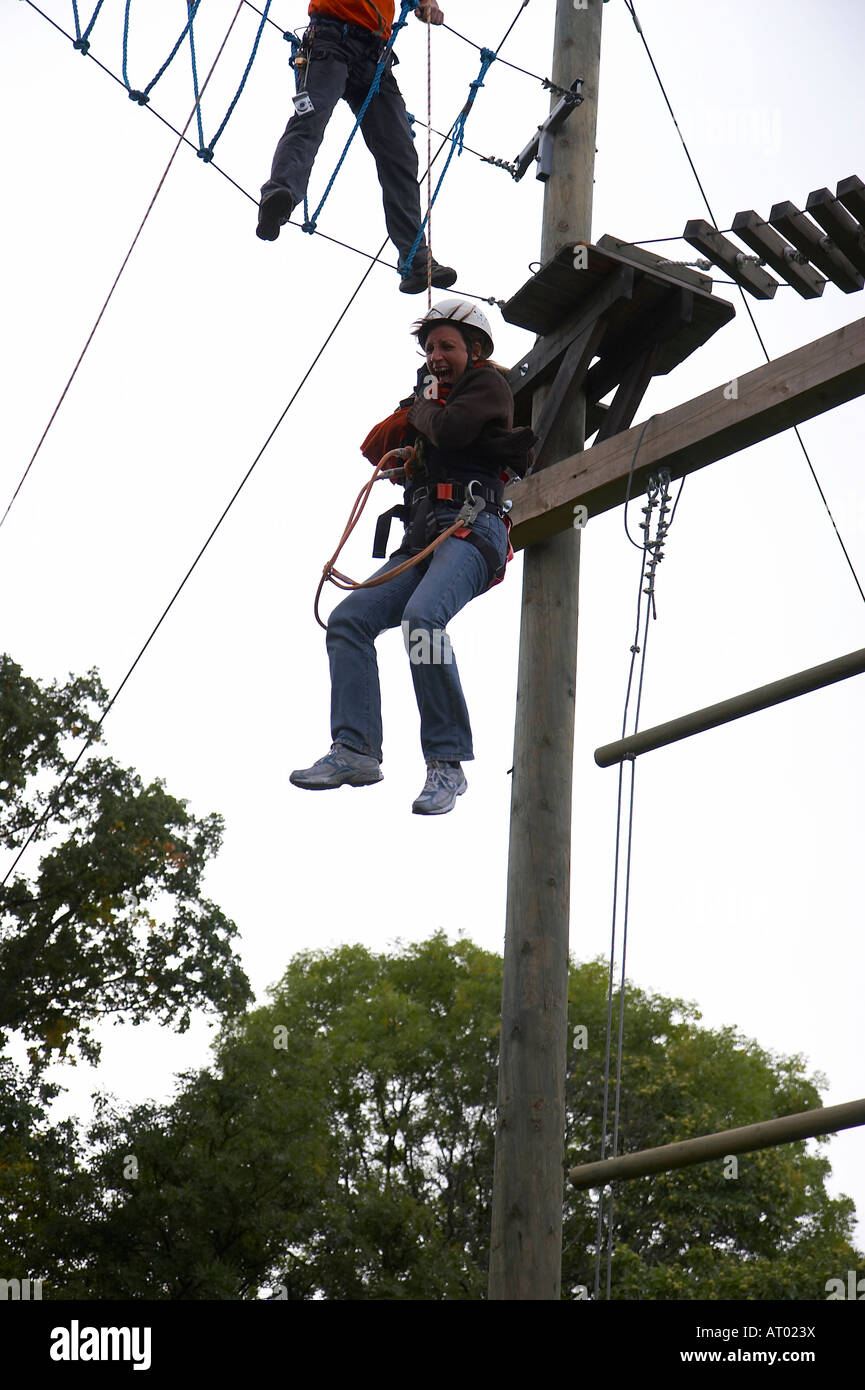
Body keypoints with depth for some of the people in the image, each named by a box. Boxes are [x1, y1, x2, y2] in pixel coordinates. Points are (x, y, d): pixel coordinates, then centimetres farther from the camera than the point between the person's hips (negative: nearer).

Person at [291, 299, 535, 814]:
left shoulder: (489, 383, 10)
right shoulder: (440, 398, 33)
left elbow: (450, 430, -10)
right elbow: (374, 447, 27)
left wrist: (424, 411, 11)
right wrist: (417, 411, 12)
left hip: (474, 526, -9)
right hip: (423, 537, 9)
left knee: (422, 615, -34)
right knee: (349, 618, -9)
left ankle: (448, 761, -32)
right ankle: (356, 750, -17)